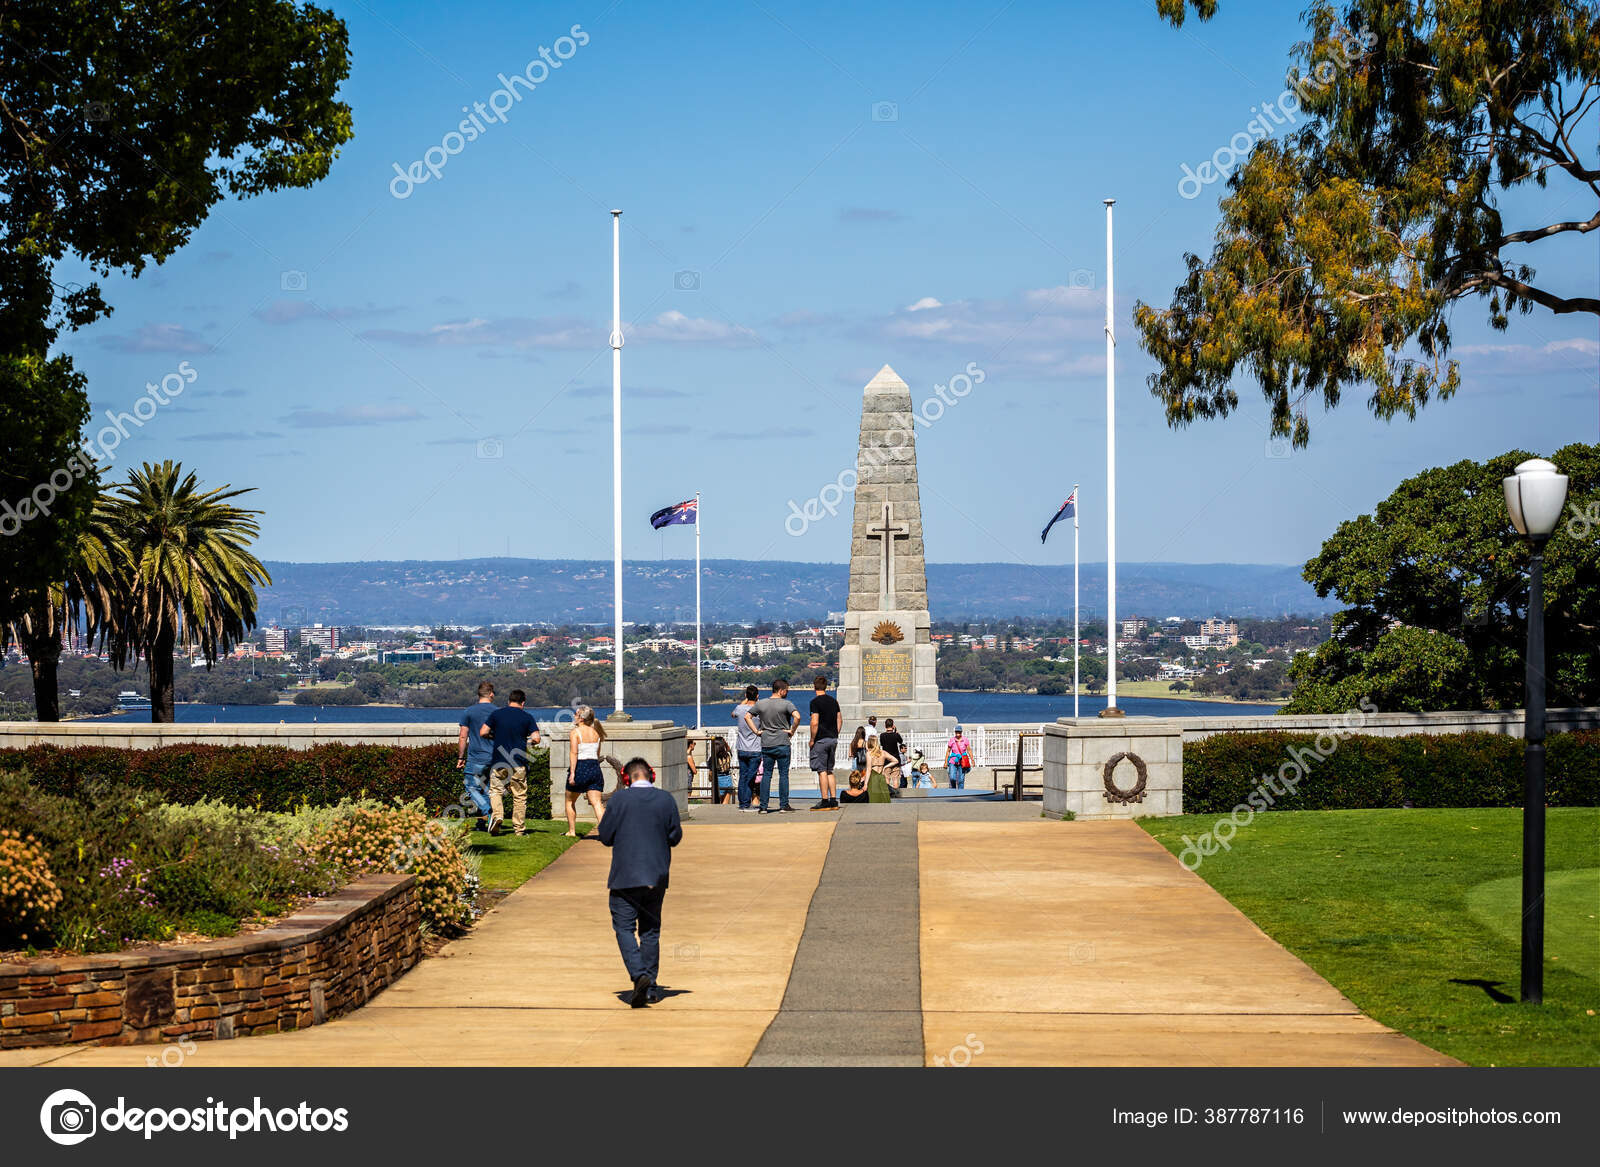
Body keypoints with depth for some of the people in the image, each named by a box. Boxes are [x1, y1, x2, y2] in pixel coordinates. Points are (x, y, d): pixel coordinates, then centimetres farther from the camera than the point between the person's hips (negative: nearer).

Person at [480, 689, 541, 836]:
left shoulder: (496, 714, 2)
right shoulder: (527, 717, 0)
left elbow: (483, 733, -1)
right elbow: (536, 738, -7)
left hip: (499, 760, 0)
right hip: (519, 762, 0)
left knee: (496, 790, 11)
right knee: (520, 796, 8)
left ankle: (497, 814, -15)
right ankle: (518, 828, 8)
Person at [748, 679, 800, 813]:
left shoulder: (760, 704, 6)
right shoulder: (786, 704, -8)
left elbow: (747, 717, 7)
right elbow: (797, 717, -22)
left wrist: (756, 731, 6)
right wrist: (792, 730, -9)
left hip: (766, 745, 4)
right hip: (782, 744, -4)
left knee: (767, 775, 7)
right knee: (783, 774, 4)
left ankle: (764, 806, 4)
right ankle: (784, 805, 5)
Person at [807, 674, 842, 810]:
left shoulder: (815, 702, -11)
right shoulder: (833, 701, 10)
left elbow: (815, 723, -17)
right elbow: (840, 720, 13)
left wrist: (812, 740, -9)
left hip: (821, 739, -7)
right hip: (833, 738, 7)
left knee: (822, 771, -4)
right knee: (829, 771, 13)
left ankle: (825, 802, -5)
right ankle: (833, 801, 10)